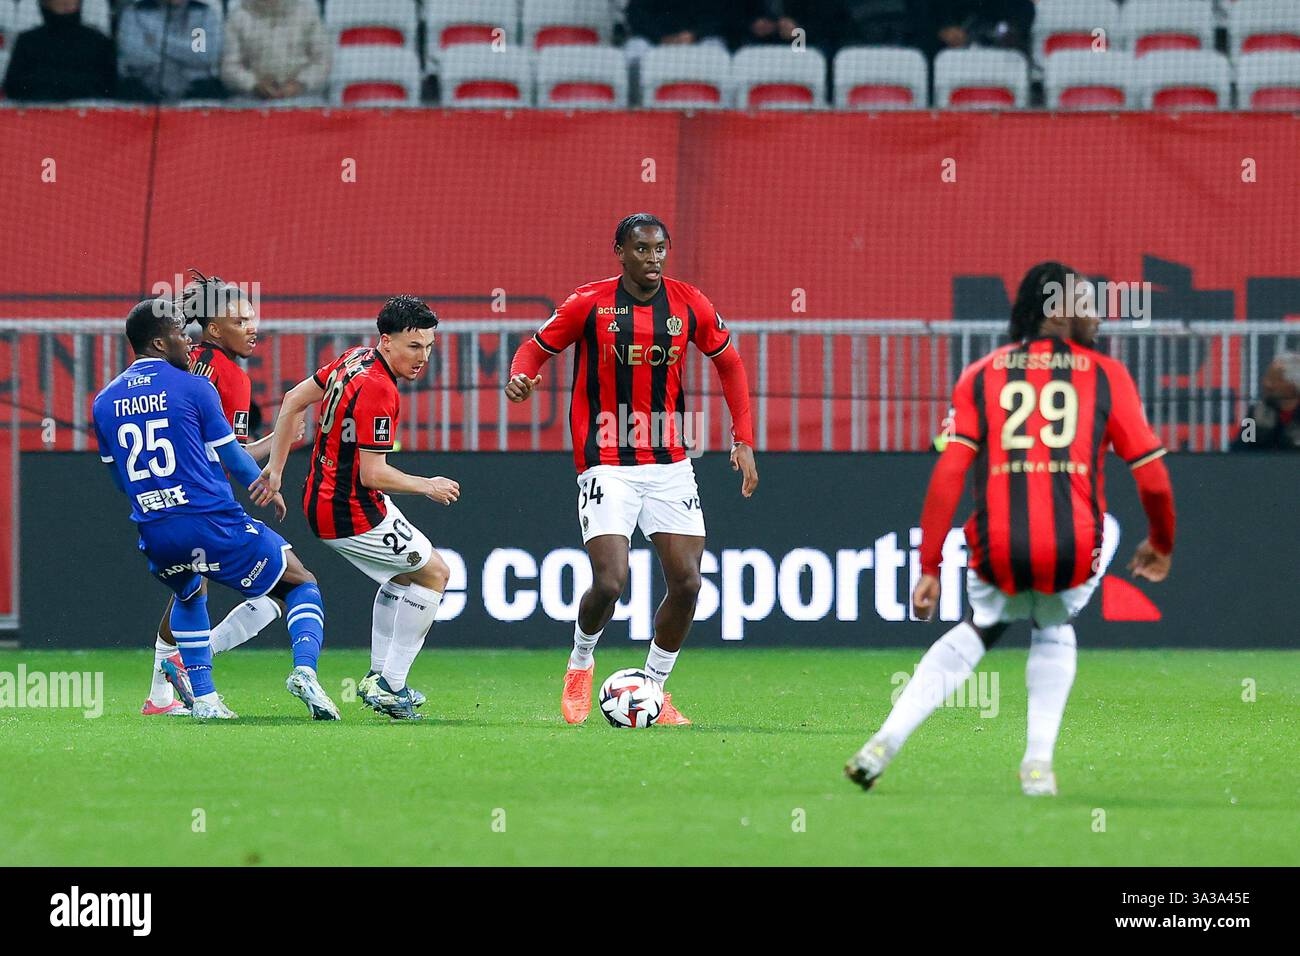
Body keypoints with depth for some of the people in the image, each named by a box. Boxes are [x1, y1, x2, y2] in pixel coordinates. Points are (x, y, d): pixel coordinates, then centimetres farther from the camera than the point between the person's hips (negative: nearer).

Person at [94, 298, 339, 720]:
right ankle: (304, 670, -14)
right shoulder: (193, 388, -5)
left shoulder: (105, 402, 9)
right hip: (213, 523, -5)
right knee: (301, 585, 10)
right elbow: (232, 457, 1)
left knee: (189, 596, 36)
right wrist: (267, 491, 20)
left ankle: (203, 697, 22)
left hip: (156, 534, 5)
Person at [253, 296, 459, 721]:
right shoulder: (377, 389, -25)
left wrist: (276, 466, 18)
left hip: (321, 501, 10)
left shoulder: (355, 359, 4)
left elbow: (294, 399, 14)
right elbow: (372, 474, -25)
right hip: (353, 515, -10)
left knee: (405, 572, 27)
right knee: (435, 573, 3)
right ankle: (389, 686, 4)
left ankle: (378, 675, 28)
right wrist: (427, 486, -10)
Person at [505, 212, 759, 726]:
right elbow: (536, 347, 4)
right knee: (610, 582, -16)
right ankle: (580, 663, 15)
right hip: (607, 466, -3)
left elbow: (729, 362, 14)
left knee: (687, 583, -4)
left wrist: (743, 439, 8)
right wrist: (520, 378, -20)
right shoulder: (590, 303, -7)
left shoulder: (688, 303, 1)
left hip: (670, 465, 4)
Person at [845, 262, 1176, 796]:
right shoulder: (1106, 375, 10)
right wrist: (1161, 546, 27)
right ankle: (1038, 765, 17)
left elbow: (948, 474, 4)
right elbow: (1153, 480, 9)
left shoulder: (982, 375, 13)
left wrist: (928, 569, 6)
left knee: (977, 631, 30)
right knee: (1053, 630, 32)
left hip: (1000, 554, 1)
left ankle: (886, 742, 14)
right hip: (1074, 554, -1)